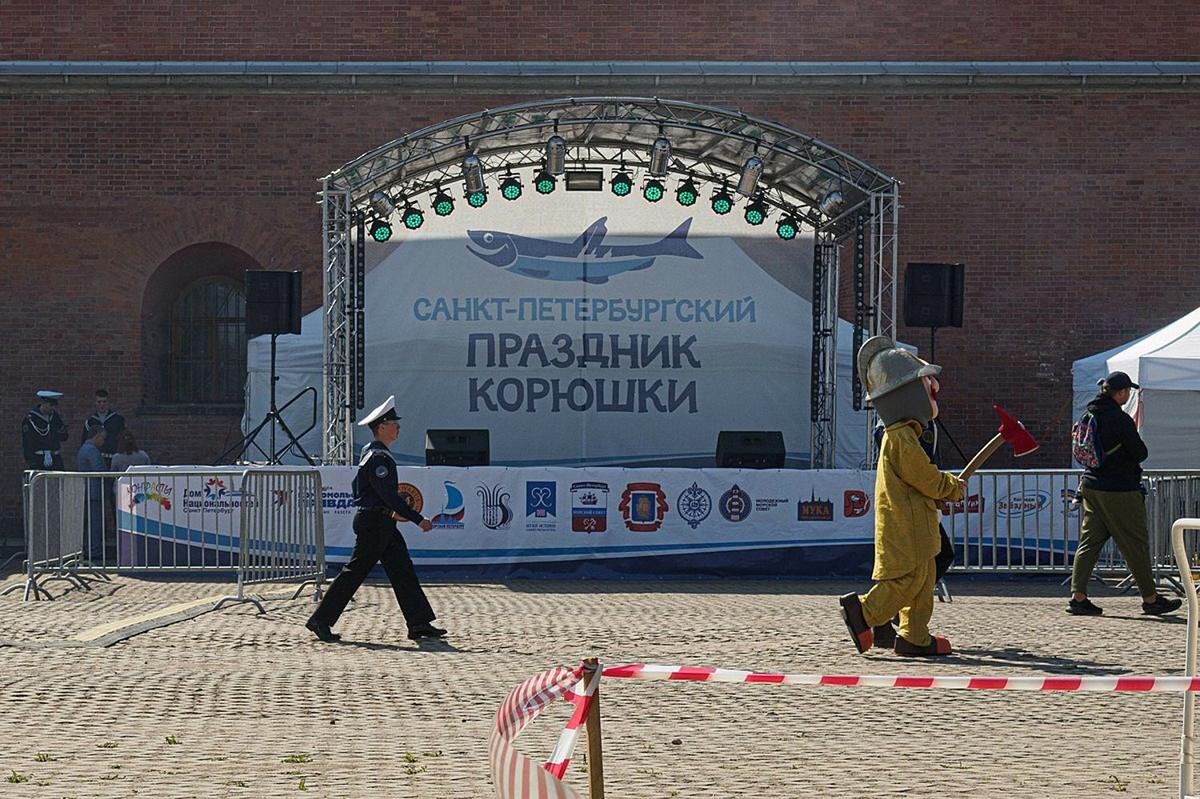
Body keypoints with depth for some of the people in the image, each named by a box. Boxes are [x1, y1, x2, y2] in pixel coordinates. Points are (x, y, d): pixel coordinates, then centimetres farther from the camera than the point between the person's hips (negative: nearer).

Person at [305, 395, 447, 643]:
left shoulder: (370, 453, 14)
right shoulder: (379, 457, -18)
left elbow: (357, 486, 22)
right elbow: (389, 494, -23)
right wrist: (418, 519, -21)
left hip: (382, 523, 10)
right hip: (374, 523, -10)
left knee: (403, 571, 8)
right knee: (355, 572, -5)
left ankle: (419, 624, 8)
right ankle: (320, 620, 2)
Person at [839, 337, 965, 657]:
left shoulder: (899, 435, 17)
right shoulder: (903, 438, -16)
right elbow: (925, 477, -17)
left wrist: (948, 485, 13)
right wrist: (954, 487, -1)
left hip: (911, 524, 11)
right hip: (905, 524, -11)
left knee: (924, 578, 12)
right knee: (910, 578, -10)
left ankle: (915, 637, 13)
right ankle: (861, 610, -8)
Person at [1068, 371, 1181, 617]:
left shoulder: (1091, 413, 7)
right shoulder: (1119, 419, -18)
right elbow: (1141, 453, -15)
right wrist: (1137, 447, 8)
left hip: (1091, 485, 8)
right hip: (1120, 490, -8)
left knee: (1089, 541, 7)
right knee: (1136, 545, 3)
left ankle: (1078, 597, 2)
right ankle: (1150, 599, 11)